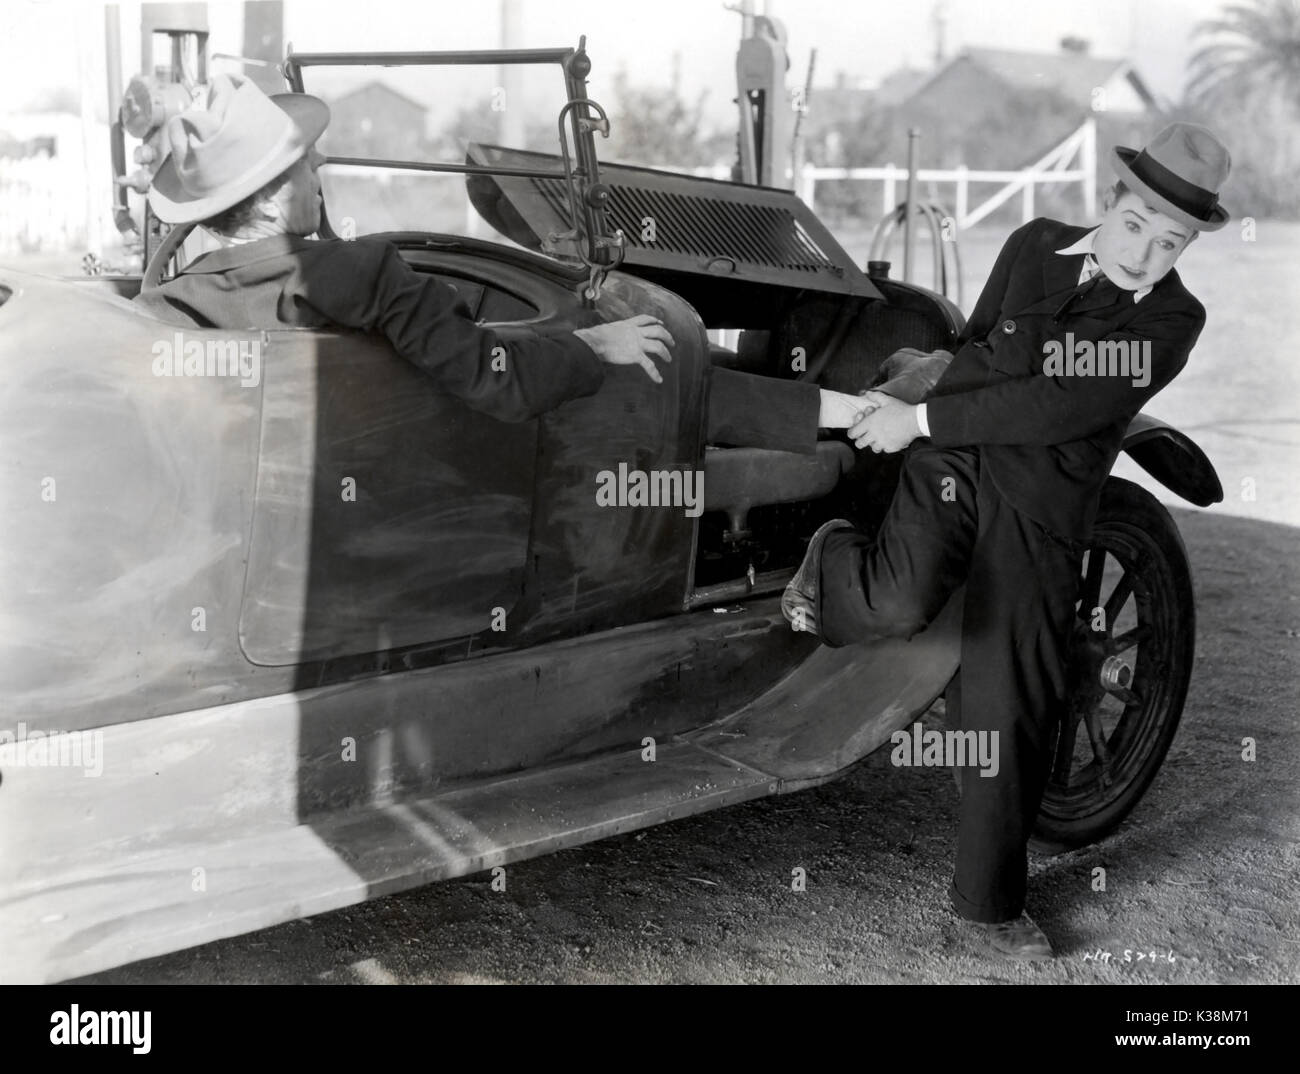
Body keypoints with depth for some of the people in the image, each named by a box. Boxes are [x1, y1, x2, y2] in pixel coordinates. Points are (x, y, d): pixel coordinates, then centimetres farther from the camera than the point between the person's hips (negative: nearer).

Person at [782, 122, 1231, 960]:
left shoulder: (1173, 321, -5)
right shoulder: (1034, 246, 5)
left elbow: (1057, 408, -18)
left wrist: (924, 419, -18)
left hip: (1041, 517, 0)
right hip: (954, 466, 1)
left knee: (1012, 711, 2)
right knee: (903, 601, -32)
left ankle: (991, 899, 23)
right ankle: (833, 562, 5)